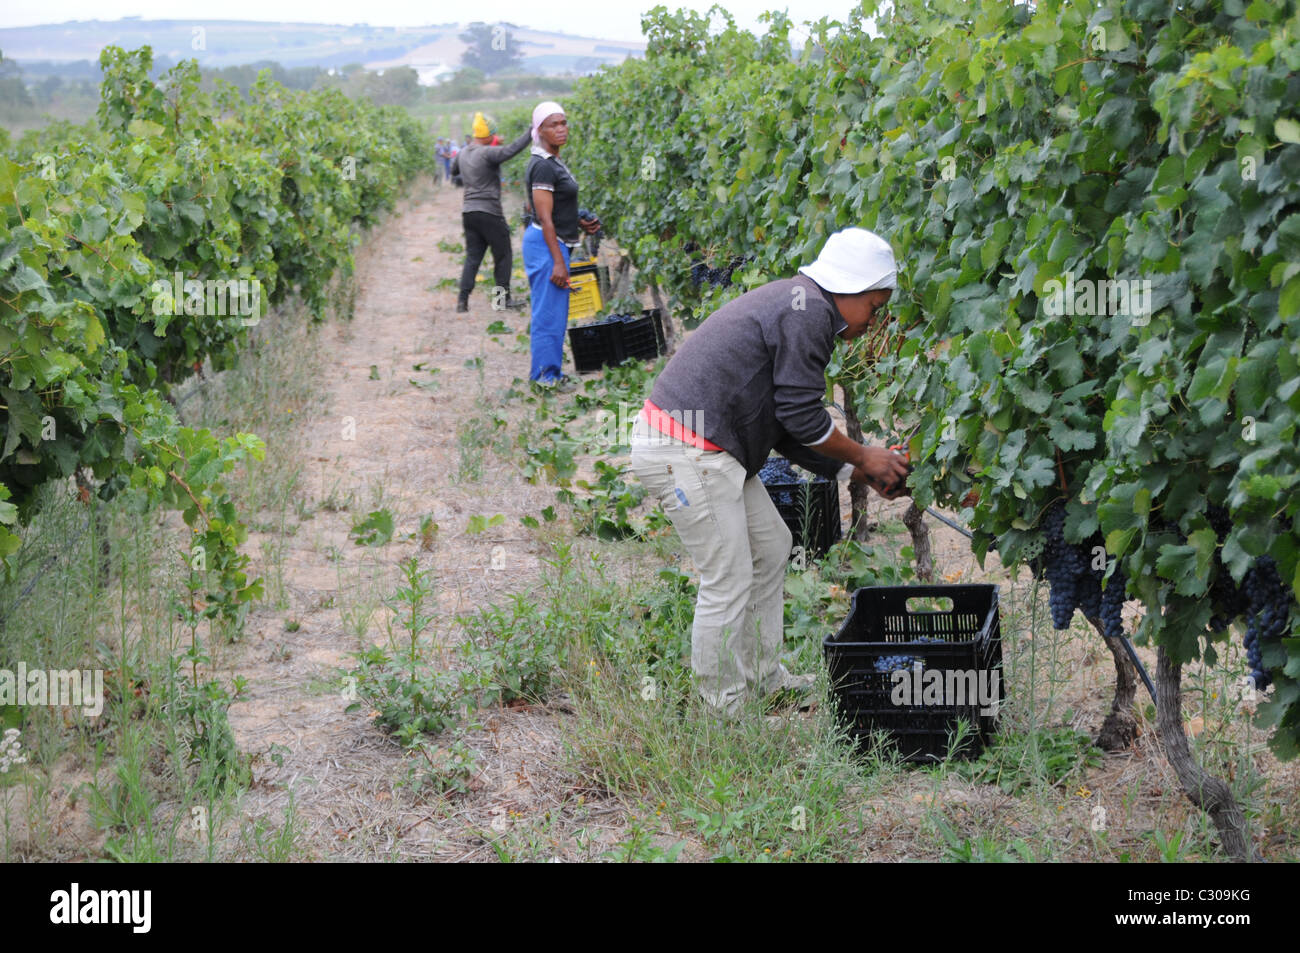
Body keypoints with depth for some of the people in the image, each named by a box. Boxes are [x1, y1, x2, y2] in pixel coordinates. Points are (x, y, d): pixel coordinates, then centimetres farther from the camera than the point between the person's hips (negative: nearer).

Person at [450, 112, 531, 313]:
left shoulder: (463, 153, 9)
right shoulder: (487, 153, -15)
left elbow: (454, 170, 29)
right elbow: (511, 150, -30)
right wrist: (531, 132, -26)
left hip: (469, 211, 7)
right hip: (489, 213, -7)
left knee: (472, 257, 8)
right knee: (503, 255, 7)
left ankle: (463, 300, -2)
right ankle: (503, 297, 8)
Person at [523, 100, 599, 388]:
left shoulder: (554, 163, 13)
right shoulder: (543, 166, -17)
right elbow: (544, 218, -20)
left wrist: (580, 223, 10)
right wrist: (558, 261, -21)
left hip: (557, 243, 10)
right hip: (546, 245, -10)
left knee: (553, 311, 16)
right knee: (549, 312, -4)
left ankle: (545, 370, 24)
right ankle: (546, 375, 3)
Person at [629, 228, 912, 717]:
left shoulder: (793, 306, 20)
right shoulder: (809, 311, -13)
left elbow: (788, 428, 22)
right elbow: (801, 416, -14)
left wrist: (860, 473, 19)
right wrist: (864, 457, 1)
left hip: (706, 451, 11)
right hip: (685, 455, -11)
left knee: (770, 547, 20)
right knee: (729, 583, -5)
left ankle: (763, 677, 31)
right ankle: (724, 709, 7)